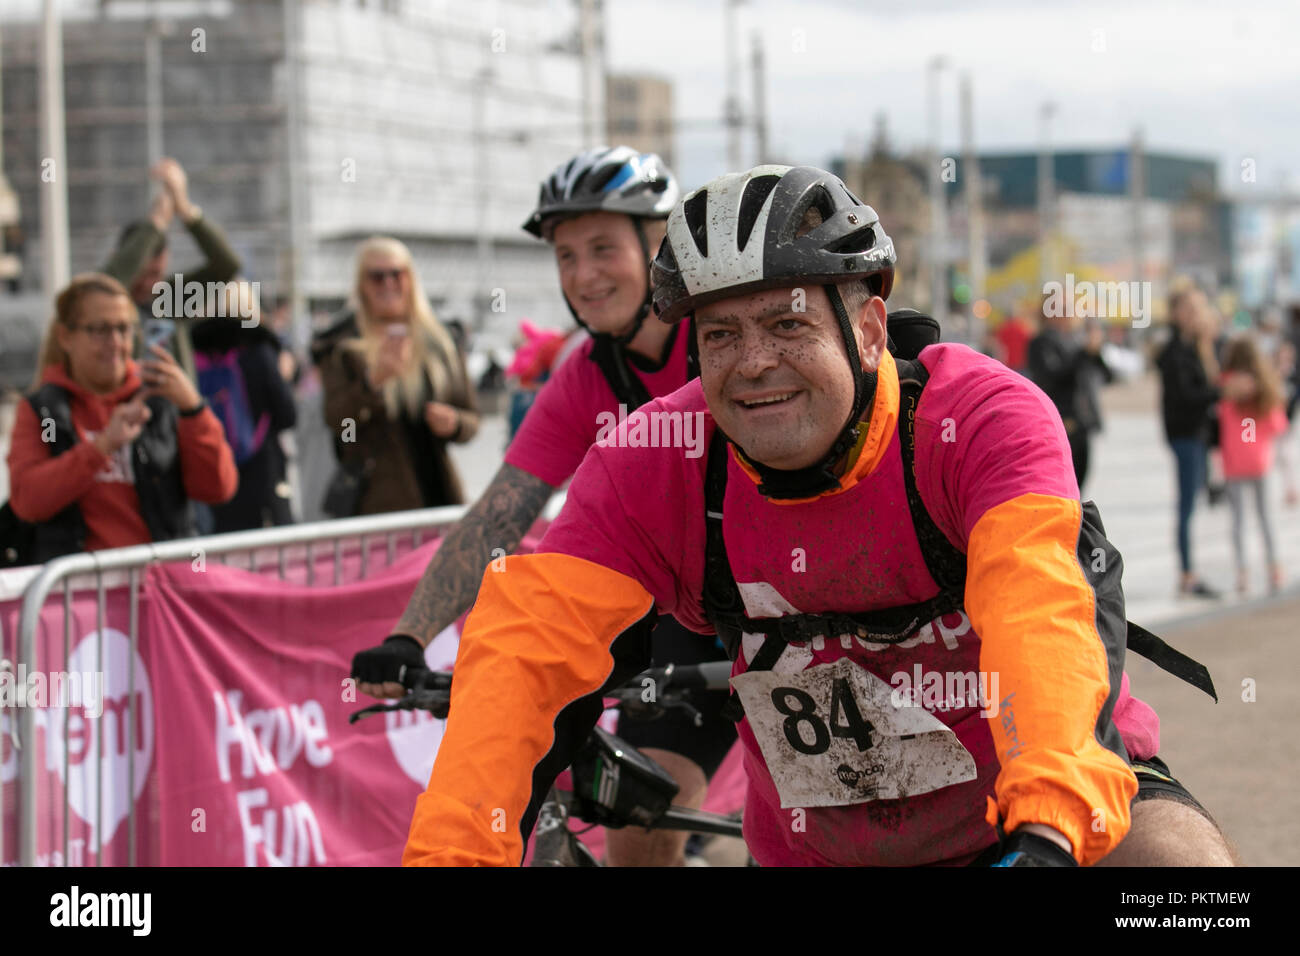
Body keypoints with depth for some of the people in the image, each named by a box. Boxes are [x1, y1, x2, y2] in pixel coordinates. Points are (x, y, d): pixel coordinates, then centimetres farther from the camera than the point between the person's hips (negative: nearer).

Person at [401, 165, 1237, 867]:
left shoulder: (986, 418, -21)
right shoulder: (651, 469, -13)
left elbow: (1047, 614, -36)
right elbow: (522, 654, -21)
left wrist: (1050, 826, -53)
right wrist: (451, 851, -36)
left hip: (1042, 810, -3)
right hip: (818, 849, 3)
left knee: (1179, 851, -27)